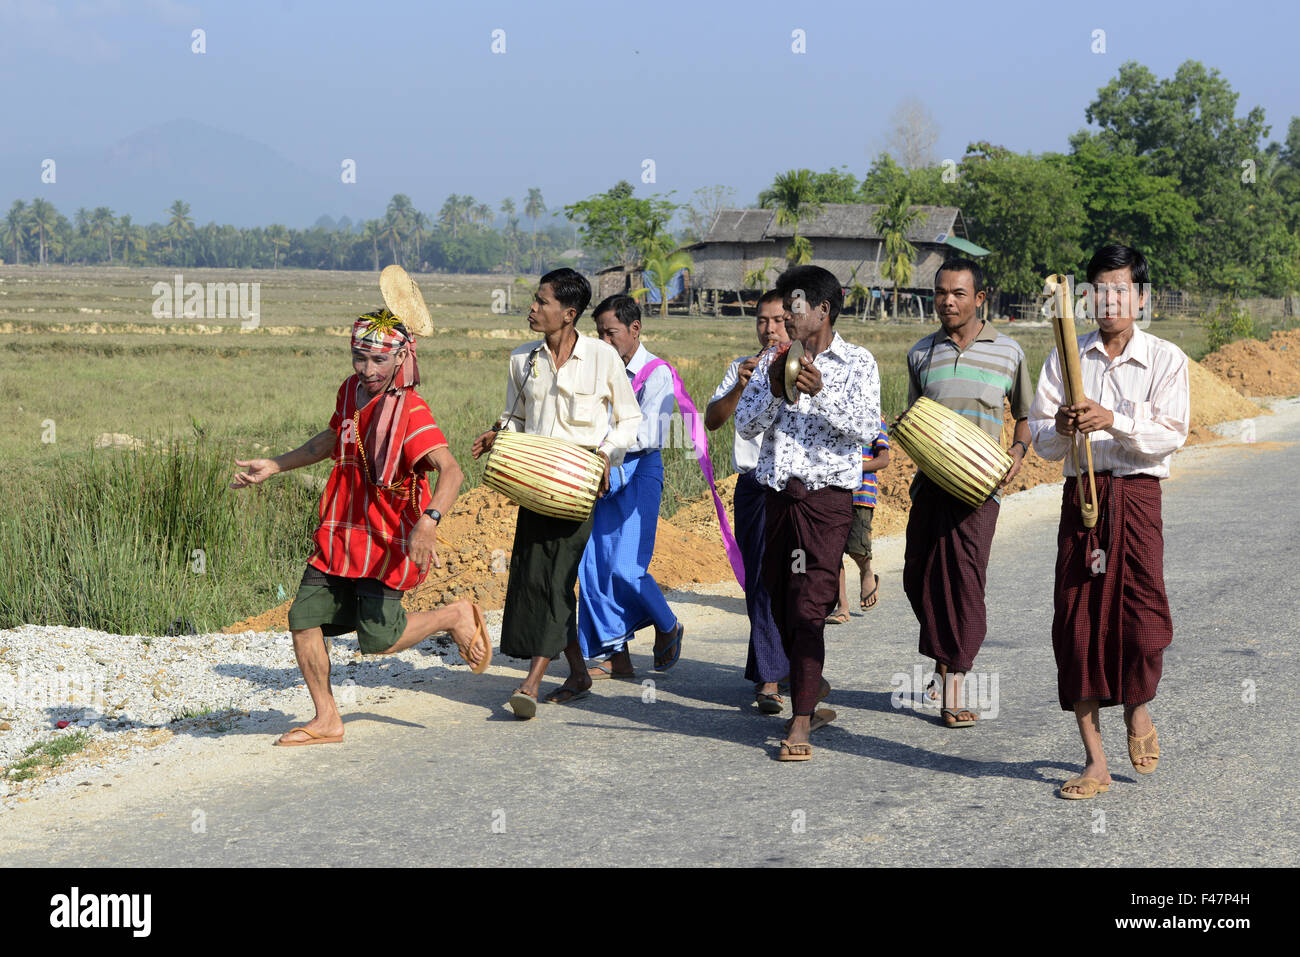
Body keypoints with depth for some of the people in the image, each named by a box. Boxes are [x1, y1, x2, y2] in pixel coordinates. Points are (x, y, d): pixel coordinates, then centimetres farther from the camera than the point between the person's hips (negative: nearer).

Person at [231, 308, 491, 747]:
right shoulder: (351, 391, 6)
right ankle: (327, 720, 14)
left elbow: (450, 470, -33)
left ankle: (457, 615, 14)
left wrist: (429, 521, -50)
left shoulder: (411, 412, -19)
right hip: (339, 536, 7)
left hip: (387, 542, -7)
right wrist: (274, 466, 29)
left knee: (378, 638, -13)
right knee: (305, 618, 0)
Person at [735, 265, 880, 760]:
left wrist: (820, 393, -23)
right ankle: (813, 693, 33)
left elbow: (866, 427, -11)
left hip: (827, 498, -5)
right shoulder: (773, 360, 12)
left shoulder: (856, 362, 1)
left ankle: (800, 724, -9)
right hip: (778, 494, 5)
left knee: (808, 609, -11)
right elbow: (745, 424, 5)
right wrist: (774, 391, -12)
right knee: (781, 605, 11)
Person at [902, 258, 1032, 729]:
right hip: (931, 478, 3)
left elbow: (1025, 414, 16)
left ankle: (952, 688, -5)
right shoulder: (921, 353, 10)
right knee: (919, 577, 3)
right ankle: (945, 662, 28)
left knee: (964, 575, -9)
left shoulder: (1008, 352, 5)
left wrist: (1018, 450, -3)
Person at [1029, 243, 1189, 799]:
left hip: (1137, 493, -2)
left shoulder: (1166, 359, 3)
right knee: (1076, 622, -2)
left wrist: (1114, 421, -20)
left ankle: (1137, 707, 26)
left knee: (1143, 617, -10)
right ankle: (1094, 760, 7)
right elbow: (1040, 439, 7)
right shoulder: (1065, 358, 10)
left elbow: (1171, 435, -7)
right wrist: (1061, 429, -15)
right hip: (1081, 492, 2)